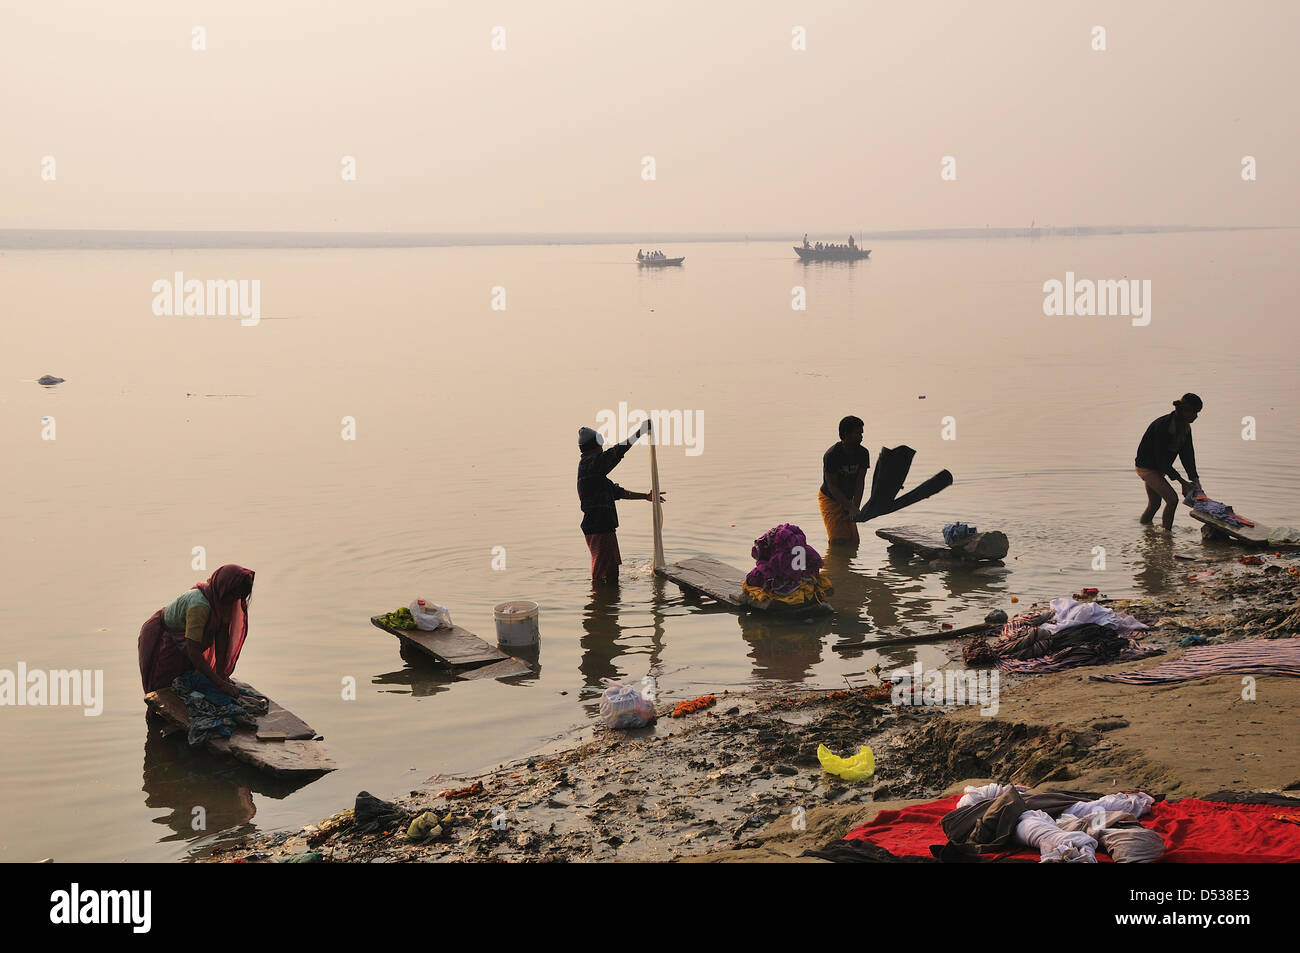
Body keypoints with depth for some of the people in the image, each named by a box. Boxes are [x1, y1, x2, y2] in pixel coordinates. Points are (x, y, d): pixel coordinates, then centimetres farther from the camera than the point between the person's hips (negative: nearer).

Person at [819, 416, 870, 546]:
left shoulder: (863, 453, -8)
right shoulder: (831, 455, -23)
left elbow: (860, 482, -13)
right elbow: (832, 487, -23)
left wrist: (855, 507, -26)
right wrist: (850, 507, -31)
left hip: (848, 499, 6)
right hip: (830, 499, -6)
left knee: (854, 542, 3)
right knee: (840, 540, -16)